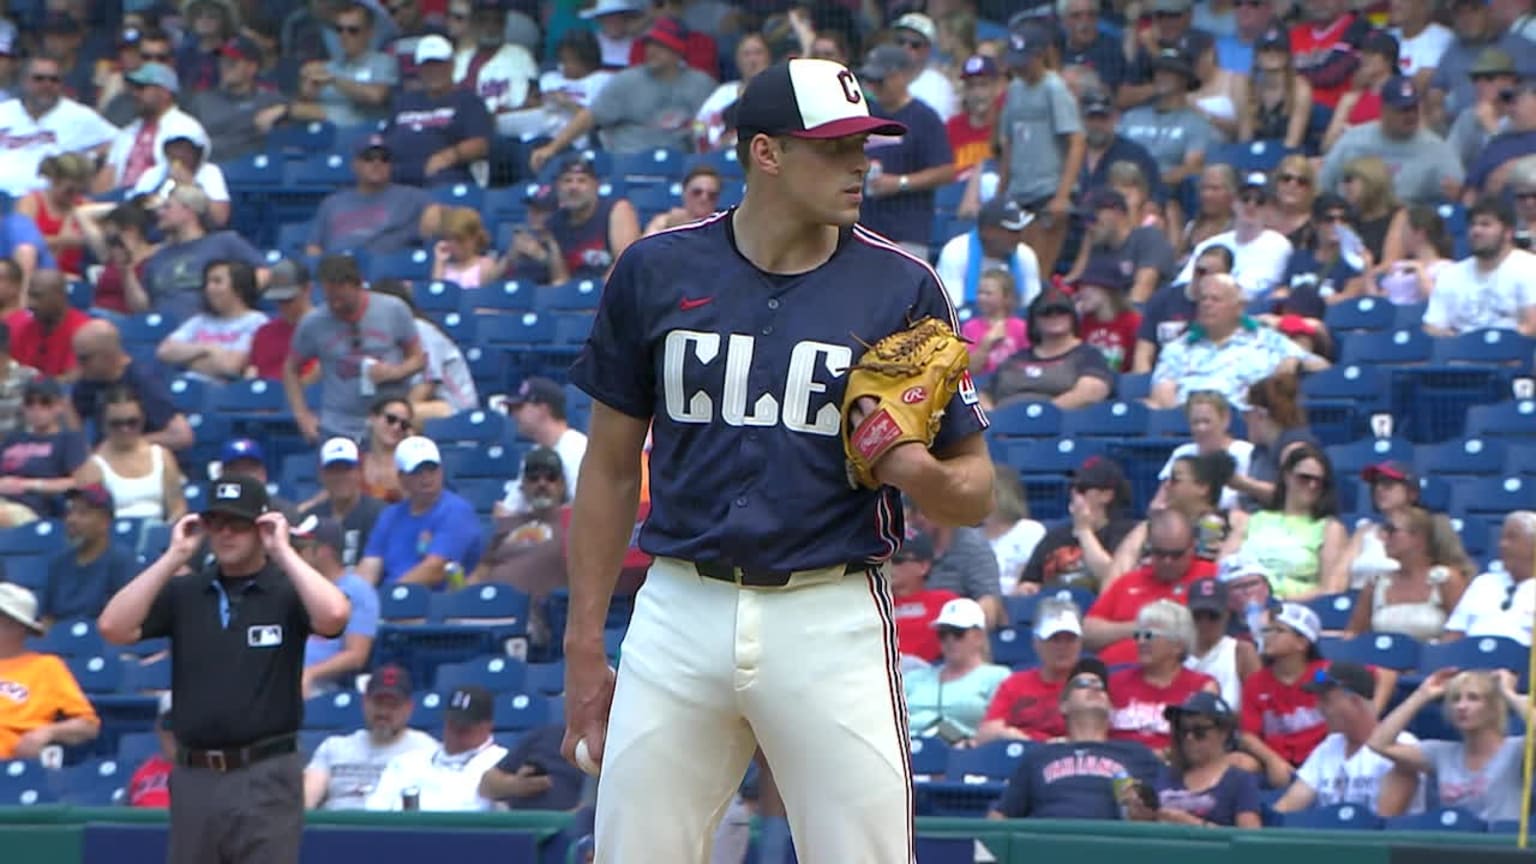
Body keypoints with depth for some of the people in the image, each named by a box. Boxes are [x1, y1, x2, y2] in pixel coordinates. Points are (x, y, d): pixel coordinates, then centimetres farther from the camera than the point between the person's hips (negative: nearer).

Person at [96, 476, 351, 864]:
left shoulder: (287, 591, 1)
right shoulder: (182, 593, 11)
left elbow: (334, 615, -21)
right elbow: (113, 627, -4)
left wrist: (283, 551, -12)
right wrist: (174, 557, -3)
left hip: (265, 778, -4)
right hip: (194, 776, 4)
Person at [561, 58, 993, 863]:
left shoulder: (901, 287, 1)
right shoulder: (657, 270, 4)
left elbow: (975, 488, 5)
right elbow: (611, 468, 11)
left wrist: (918, 473, -18)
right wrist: (584, 644, 9)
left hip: (832, 617, -1)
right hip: (681, 610, 1)